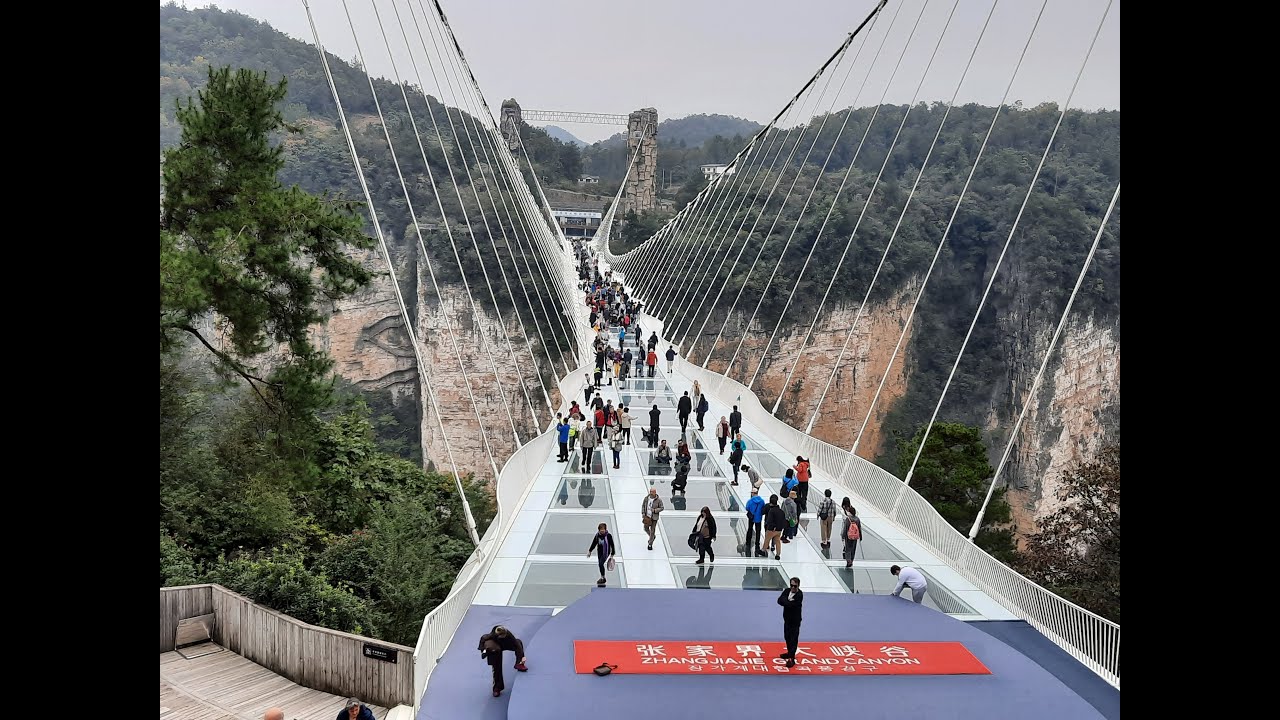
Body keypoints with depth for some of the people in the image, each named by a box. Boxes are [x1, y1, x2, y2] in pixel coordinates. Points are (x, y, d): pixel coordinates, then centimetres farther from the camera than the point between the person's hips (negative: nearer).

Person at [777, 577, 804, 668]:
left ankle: (791, 658, 0)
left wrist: (785, 601, -13)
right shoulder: (787, 591, 1)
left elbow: (790, 604, -29)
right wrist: (788, 602, -25)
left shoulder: (799, 595, -21)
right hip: (787, 619, 8)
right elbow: (780, 600, -12)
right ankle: (790, 653, 40)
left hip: (795, 621, -7)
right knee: (787, 637, 21)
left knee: (793, 639, -3)